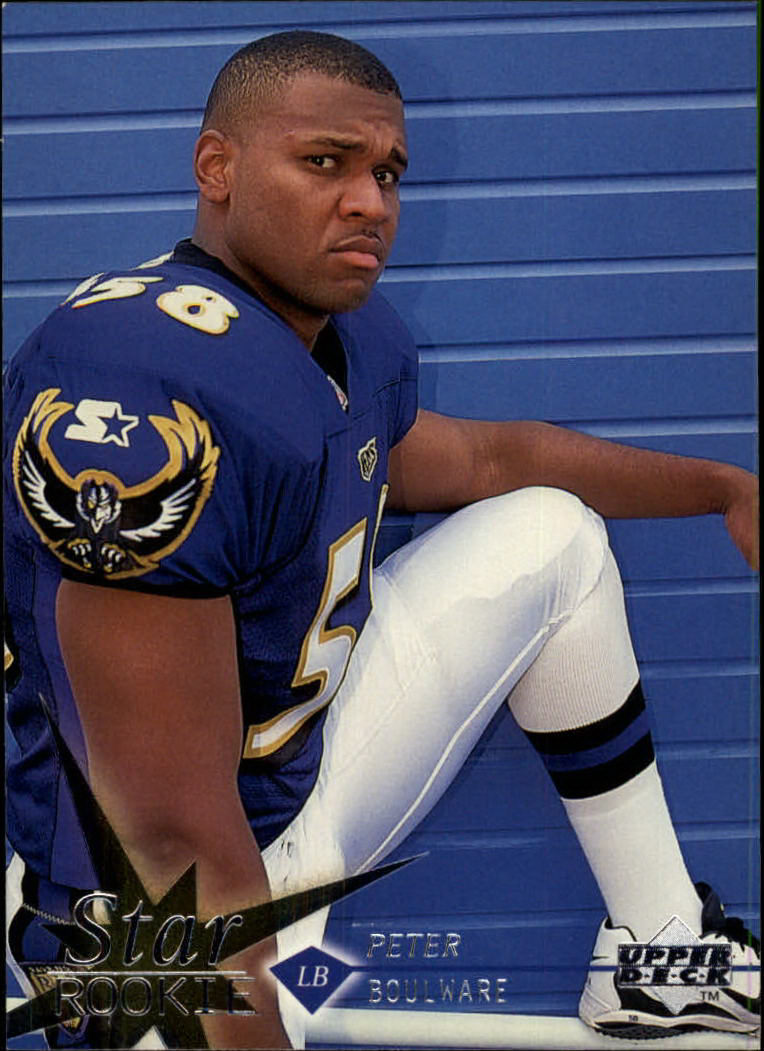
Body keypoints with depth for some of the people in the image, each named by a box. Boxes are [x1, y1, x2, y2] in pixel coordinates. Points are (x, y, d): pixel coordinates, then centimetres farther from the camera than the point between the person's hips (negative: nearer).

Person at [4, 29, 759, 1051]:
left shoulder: (354, 337, 0)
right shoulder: (148, 391, -32)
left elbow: (476, 460, 23)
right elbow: (176, 840, -32)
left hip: (306, 776, 9)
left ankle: (662, 960, 19)